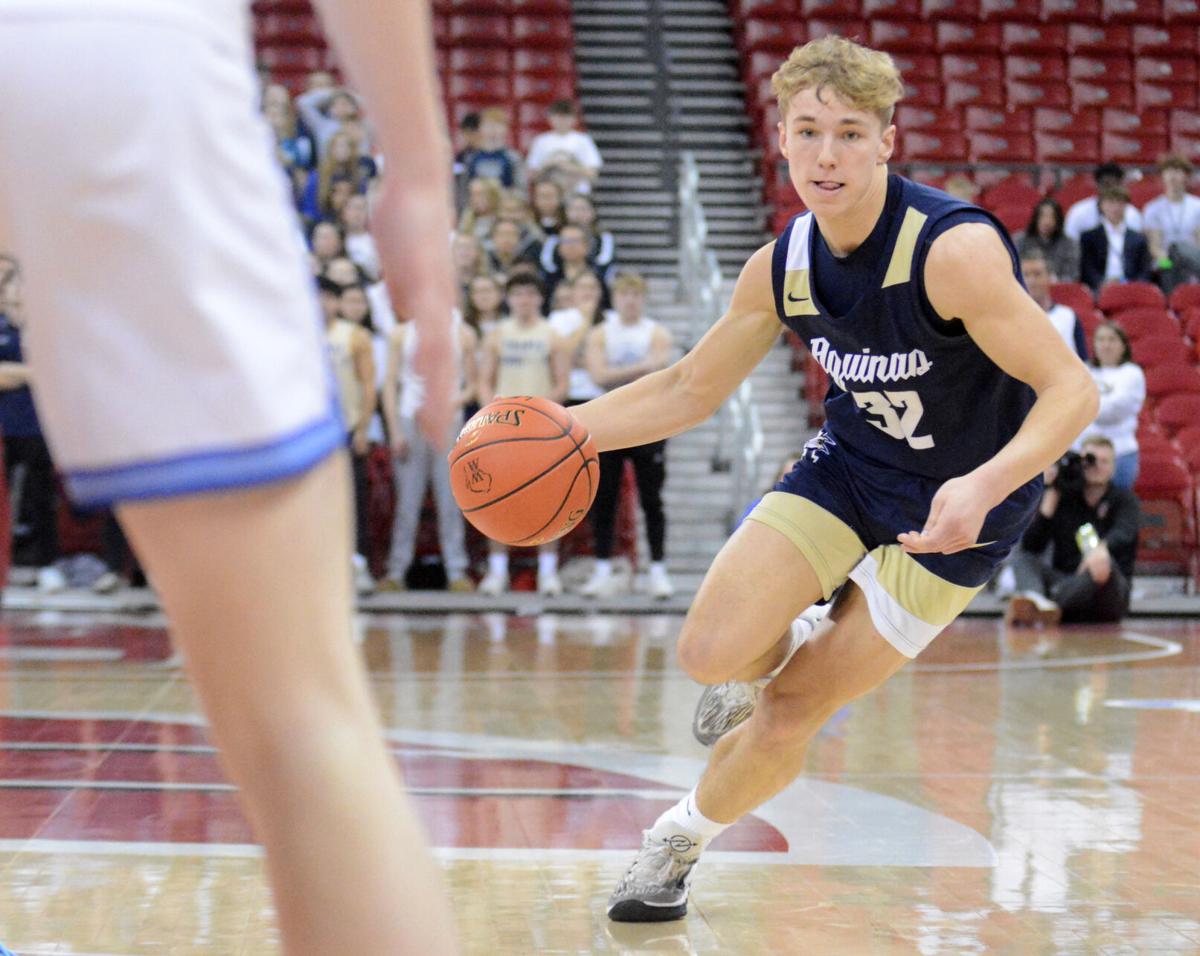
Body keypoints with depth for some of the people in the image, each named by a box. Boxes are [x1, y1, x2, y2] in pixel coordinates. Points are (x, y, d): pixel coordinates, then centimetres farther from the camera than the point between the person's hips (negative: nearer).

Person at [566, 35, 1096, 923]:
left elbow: (1072, 391, -29)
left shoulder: (954, 250, -28)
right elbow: (689, 389, 5)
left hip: (957, 505, -4)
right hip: (849, 461, 4)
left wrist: (983, 486, -46)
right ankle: (785, 649, 20)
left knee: (789, 716, -4)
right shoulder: (784, 265, -9)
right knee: (712, 652, -17)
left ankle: (683, 835, 25)